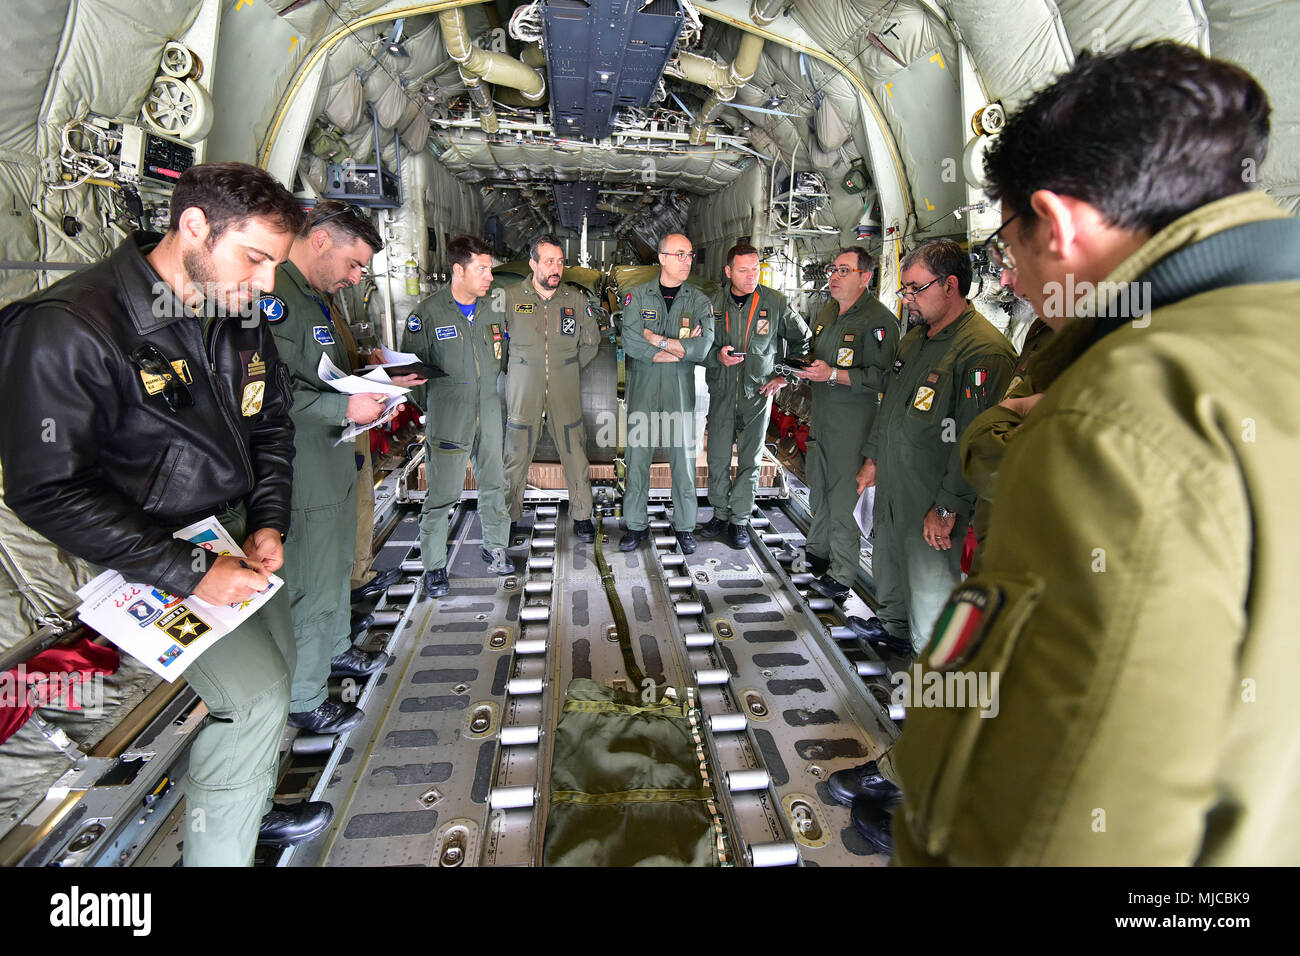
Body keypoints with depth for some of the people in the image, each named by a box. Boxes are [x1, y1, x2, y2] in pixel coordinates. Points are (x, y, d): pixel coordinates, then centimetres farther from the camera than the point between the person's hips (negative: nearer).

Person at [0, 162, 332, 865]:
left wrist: (268, 523, -1)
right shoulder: (67, 329, -23)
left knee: (279, 662, 14)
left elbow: (271, 423, 12)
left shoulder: (241, 317, 0)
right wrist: (190, 574, -26)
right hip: (139, 553, -7)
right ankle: (216, 851, 9)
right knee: (255, 693, -15)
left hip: (231, 529, 8)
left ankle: (250, 807, 38)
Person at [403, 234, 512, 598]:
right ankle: (433, 565, 11)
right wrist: (428, 407, -6)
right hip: (447, 416, -5)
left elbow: (506, 356, 20)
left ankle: (495, 547, 31)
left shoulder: (493, 309, 9)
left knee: (494, 483, 13)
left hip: (489, 413, 5)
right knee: (442, 492, -3)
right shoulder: (428, 313, -6)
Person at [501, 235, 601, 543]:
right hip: (523, 391, -1)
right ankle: (508, 517, 17)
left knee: (575, 454, 3)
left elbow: (591, 342, 16)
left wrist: (568, 367, 10)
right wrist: (513, 369, 9)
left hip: (566, 393, 1)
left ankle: (581, 516, 16)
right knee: (516, 456, 3)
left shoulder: (576, 300, 5)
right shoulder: (510, 297, 0)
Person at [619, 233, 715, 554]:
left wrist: (657, 339, -11)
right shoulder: (638, 296, 2)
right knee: (637, 457, 4)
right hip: (642, 388, 0)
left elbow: (703, 347, -11)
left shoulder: (699, 301, 4)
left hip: (680, 391, 0)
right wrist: (681, 349, -11)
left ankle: (684, 526, 18)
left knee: (683, 459, 4)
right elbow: (630, 343, -12)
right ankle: (637, 525, 18)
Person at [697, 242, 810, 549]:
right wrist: (718, 356, -14)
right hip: (721, 393, 1)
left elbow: (802, 341, 9)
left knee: (750, 460, 3)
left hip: (758, 393, -1)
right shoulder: (713, 303, 0)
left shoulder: (775, 302, -3)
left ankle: (740, 520, 16)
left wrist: (785, 376, 2)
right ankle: (720, 515, 22)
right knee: (718, 458, 5)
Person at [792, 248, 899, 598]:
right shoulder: (826, 312, 14)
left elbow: (881, 377, -21)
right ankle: (817, 551, 37)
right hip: (821, 415, 9)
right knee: (818, 486, 19)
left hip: (853, 421, -8)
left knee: (843, 495, -6)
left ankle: (842, 574, 4)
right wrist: (802, 369, 10)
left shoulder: (879, 320, -14)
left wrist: (833, 374, -25)